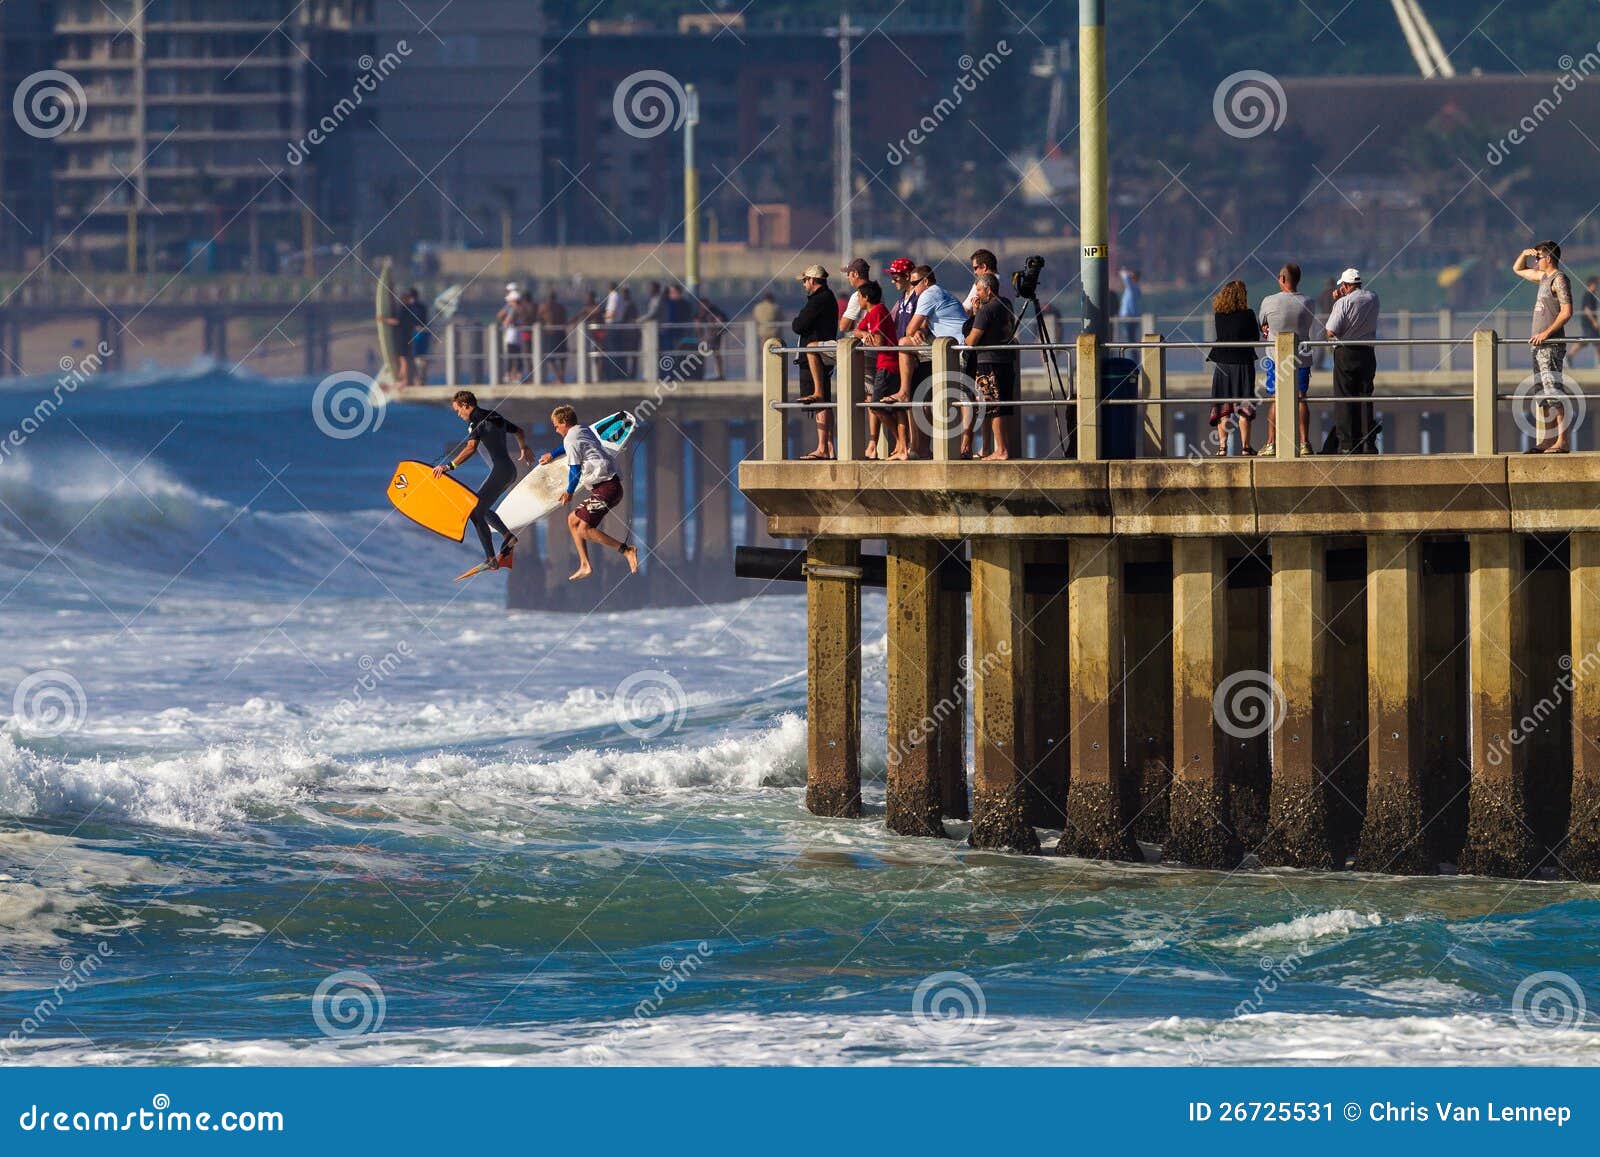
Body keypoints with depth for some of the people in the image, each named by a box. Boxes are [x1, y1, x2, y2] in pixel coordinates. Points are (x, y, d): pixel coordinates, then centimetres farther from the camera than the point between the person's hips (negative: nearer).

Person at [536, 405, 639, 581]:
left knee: (584, 530, -15)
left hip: (606, 488, -10)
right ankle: (585, 566, 11)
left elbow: (575, 470, -8)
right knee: (573, 520, 16)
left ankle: (627, 550, -17)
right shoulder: (585, 431, 23)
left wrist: (569, 492, 9)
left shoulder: (571, 439, -6)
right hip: (611, 486, 10)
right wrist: (552, 454, 62)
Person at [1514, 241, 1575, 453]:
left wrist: (1546, 333, -22)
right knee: (1543, 394, 9)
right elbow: (1517, 269, 34)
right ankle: (1547, 440, 12)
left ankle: (1563, 440, -17)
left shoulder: (1559, 279, -9)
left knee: (1553, 392, -14)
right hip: (1539, 344, 10)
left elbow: (1566, 312, -17)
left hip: (1551, 344, -10)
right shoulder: (1543, 277, 18)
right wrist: (1524, 254, 14)